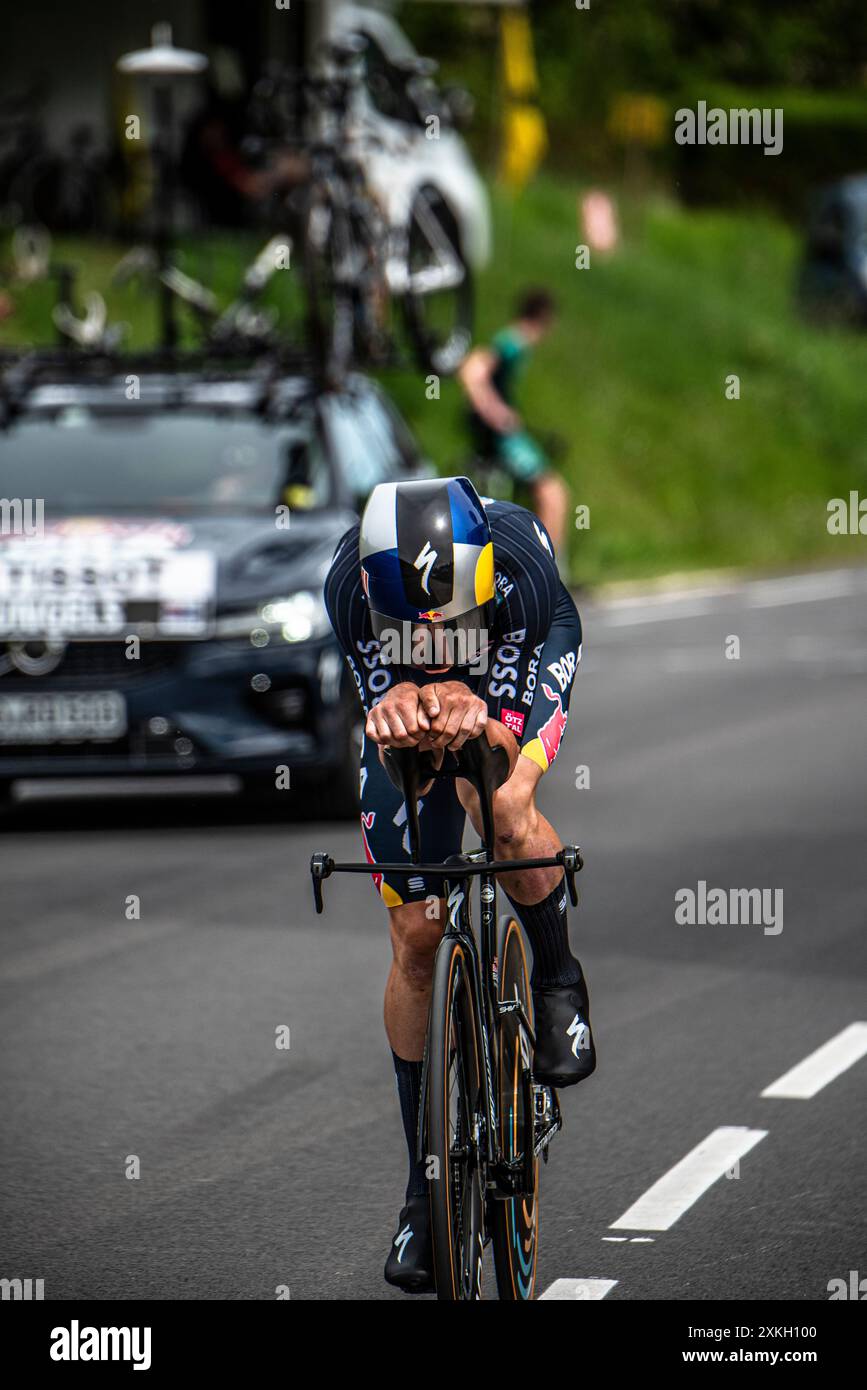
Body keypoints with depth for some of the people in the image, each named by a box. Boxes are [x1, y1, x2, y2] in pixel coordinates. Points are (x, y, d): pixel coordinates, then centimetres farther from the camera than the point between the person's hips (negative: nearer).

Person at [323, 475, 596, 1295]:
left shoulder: (519, 565, -38)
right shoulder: (350, 585, -34)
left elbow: (504, 717, -35)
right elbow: (378, 696, -24)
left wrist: (468, 709, -55)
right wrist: (402, 700, -45)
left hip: (524, 666, -1)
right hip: (401, 685, 1)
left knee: (505, 807, -36)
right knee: (415, 937, -3)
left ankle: (557, 980, -4)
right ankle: (425, 1180, 9)